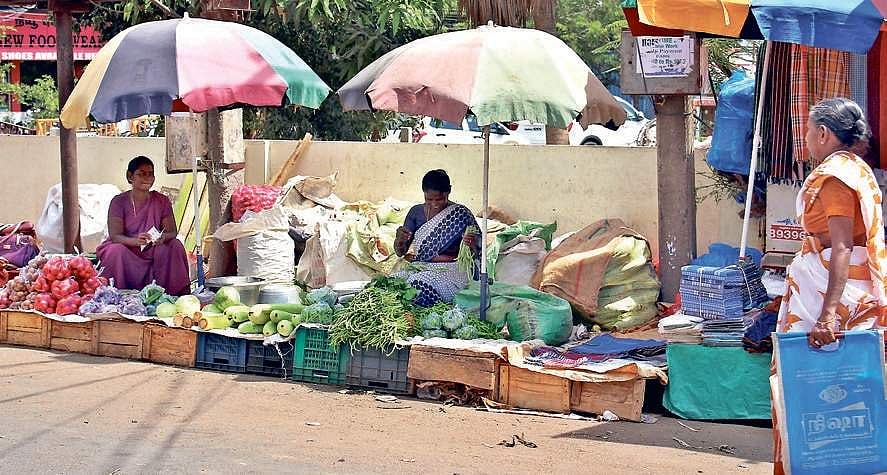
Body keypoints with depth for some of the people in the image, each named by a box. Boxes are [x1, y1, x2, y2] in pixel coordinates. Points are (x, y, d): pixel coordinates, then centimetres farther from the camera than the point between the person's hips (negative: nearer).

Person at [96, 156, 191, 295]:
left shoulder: (162, 201, 5)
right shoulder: (119, 202, -4)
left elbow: (172, 232, -3)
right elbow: (115, 236, -15)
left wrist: (164, 237, -30)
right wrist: (135, 241, -38)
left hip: (154, 253, 3)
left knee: (175, 246, -23)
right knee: (117, 251, -34)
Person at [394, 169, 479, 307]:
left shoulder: (460, 213, 0)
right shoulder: (416, 212, 10)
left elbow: (478, 254, -1)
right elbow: (400, 252, 10)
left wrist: (472, 245, -25)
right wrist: (400, 239, -14)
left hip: (450, 268, -3)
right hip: (419, 267, 3)